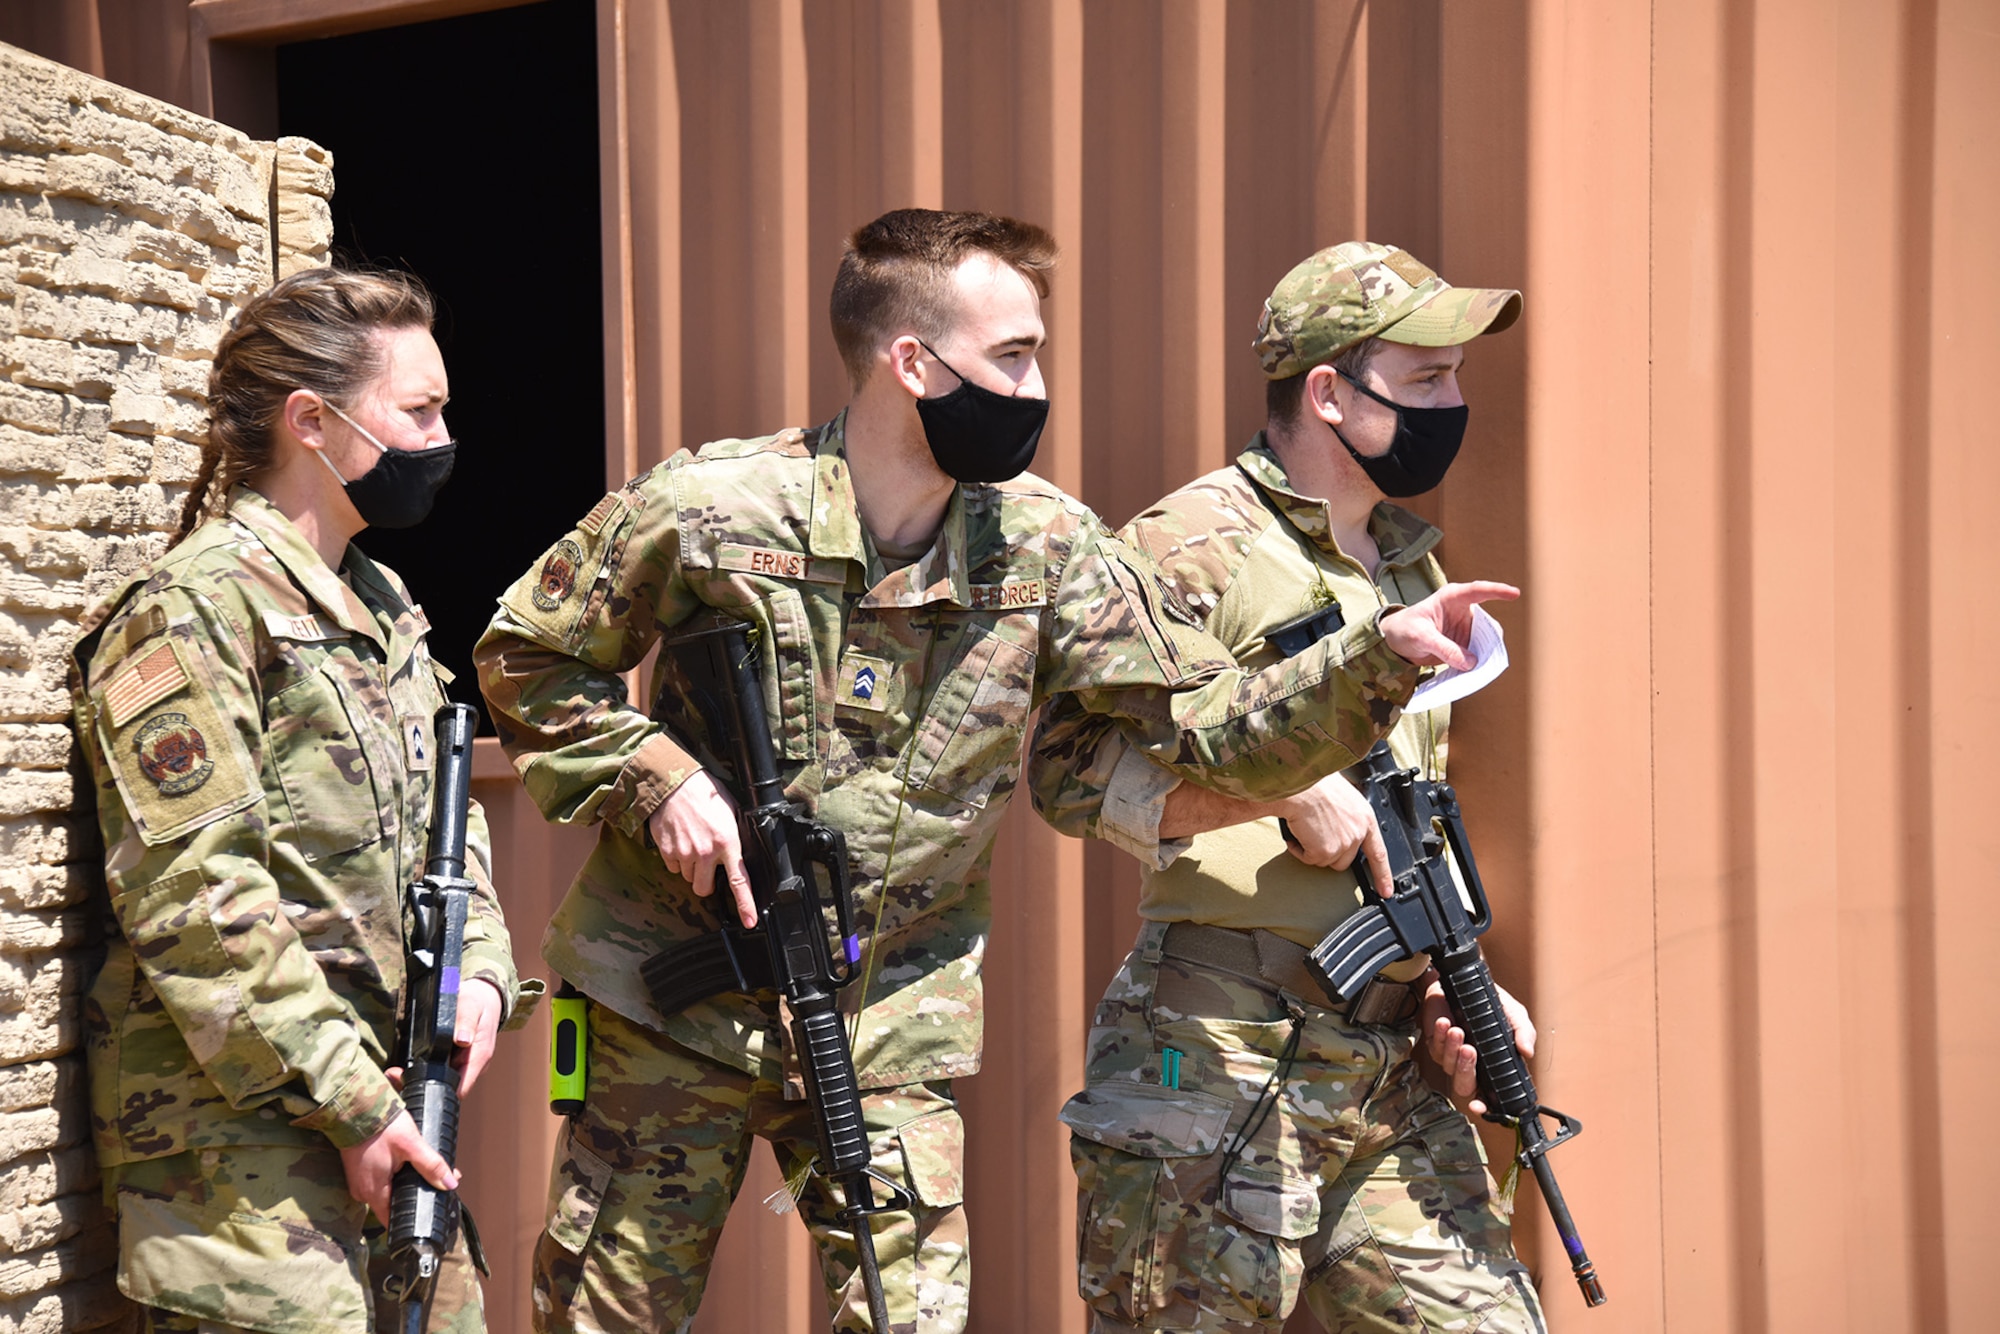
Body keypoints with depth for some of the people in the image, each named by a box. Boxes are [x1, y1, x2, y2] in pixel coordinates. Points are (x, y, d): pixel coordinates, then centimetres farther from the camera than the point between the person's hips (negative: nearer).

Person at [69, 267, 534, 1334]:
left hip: (380, 1104, 9)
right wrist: (351, 1105, -18)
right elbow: (195, 904, -18)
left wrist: (478, 967, 1)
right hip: (239, 1134, -8)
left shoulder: (379, 603, 15)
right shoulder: (191, 611, -13)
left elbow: (440, 818, 21)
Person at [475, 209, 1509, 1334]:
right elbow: (529, 659, 0)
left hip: (893, 1031, 2)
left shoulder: (1045, 549, -4)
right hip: (680, 1004, -1)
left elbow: (1213, 725, -5)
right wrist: (655, 783, -14)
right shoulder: (705, 510, -12)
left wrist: (1380, 658, -19)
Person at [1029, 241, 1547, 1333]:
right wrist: (1282, 788, -21)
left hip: (1391, 1080, 7)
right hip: (1217, 1074, -7)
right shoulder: (1197, 548, -8)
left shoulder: (1411, 565, 18)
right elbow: (1071, 770, -15)